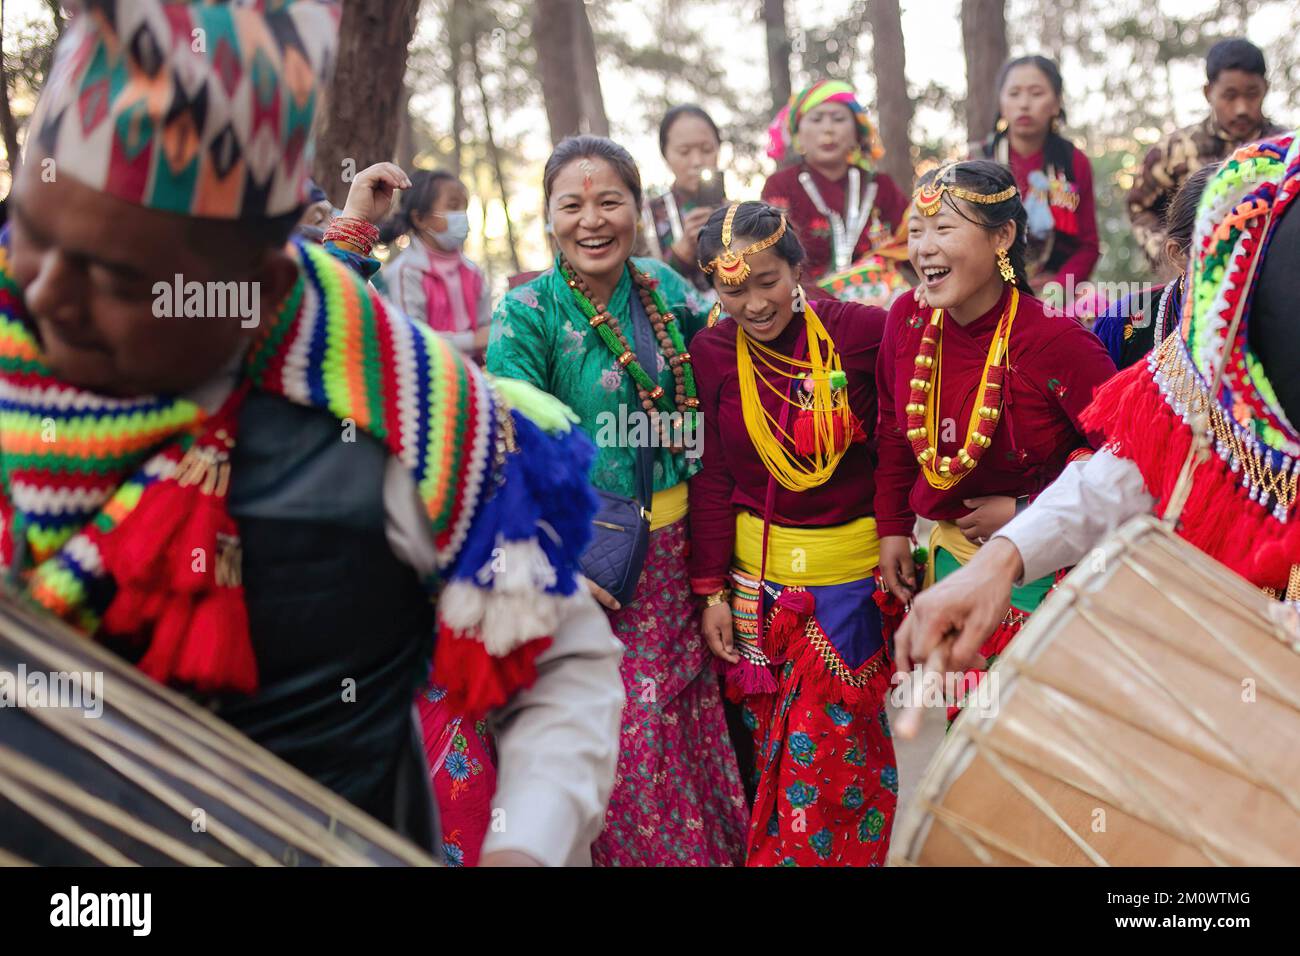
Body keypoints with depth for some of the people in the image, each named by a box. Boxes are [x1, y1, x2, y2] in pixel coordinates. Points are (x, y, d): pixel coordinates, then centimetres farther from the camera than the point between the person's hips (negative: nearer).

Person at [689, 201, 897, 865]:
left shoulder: (860, 331, -9)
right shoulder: (710, 355, -2)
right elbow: (711, 479, 1)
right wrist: (711, 591, 0)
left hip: (851, 572, -2)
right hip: (755, 575, 2)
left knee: (832, 749, 3)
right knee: (771, 748, 12)